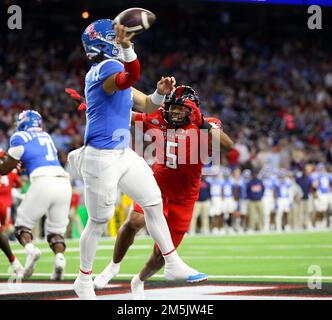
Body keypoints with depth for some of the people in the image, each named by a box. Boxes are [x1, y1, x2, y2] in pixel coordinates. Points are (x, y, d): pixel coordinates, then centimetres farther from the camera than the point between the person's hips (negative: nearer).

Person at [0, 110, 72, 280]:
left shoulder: (20, 138, 8)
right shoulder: (46, 137, 25)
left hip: (43, 182, -5)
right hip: (64, 182, 5)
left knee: (23, 224, 12)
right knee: (56, 231, 14)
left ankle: (30, 248, -18)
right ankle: (59, 256, -16)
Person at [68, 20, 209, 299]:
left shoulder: (116, 72, 14)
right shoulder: (106, 67, -16)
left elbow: (146, 106, 18)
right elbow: (131, 77, -41)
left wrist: (161, 93, -2)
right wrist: (126, 48, -58)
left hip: (124, 155, 10)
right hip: (102, 158, -10)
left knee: (154, 204, 12)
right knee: (99, 221, 2)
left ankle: (174, 265, 20)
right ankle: (84, 280, 18)